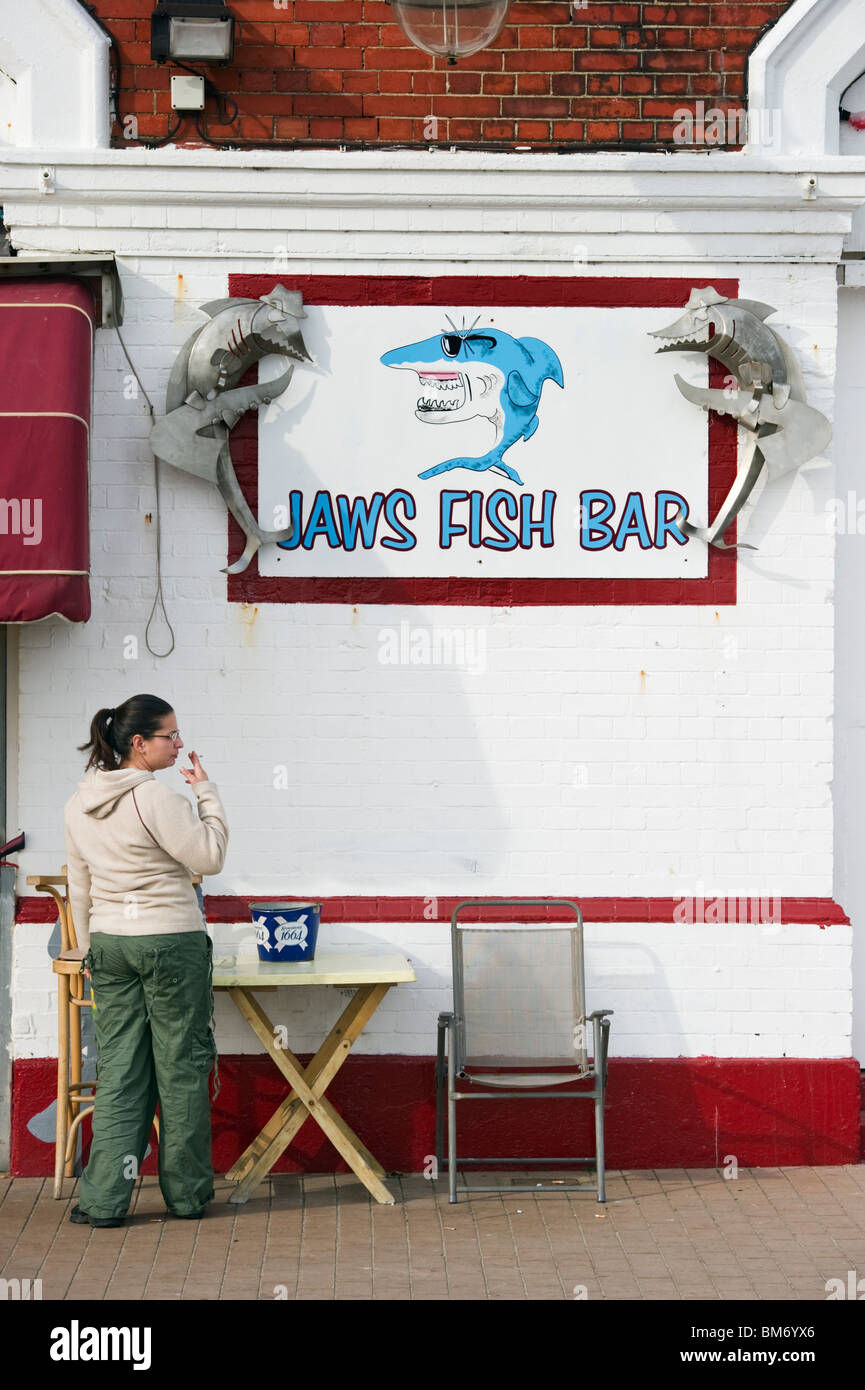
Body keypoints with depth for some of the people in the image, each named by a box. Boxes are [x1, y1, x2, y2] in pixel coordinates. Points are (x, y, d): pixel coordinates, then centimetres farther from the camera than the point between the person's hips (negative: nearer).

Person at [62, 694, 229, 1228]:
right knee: (182, 1066, 6)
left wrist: (90, 948, 22)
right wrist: (207, 793, -4)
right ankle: (187, 1194, 15)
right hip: (171, 940, -6)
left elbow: (79, 884, 14)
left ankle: (104, 1198, 4)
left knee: (119, 1069, 8)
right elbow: (210, 856, -11)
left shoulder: (79, 803, 7)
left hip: (110, 943, 6)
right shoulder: (156, 798, -16)